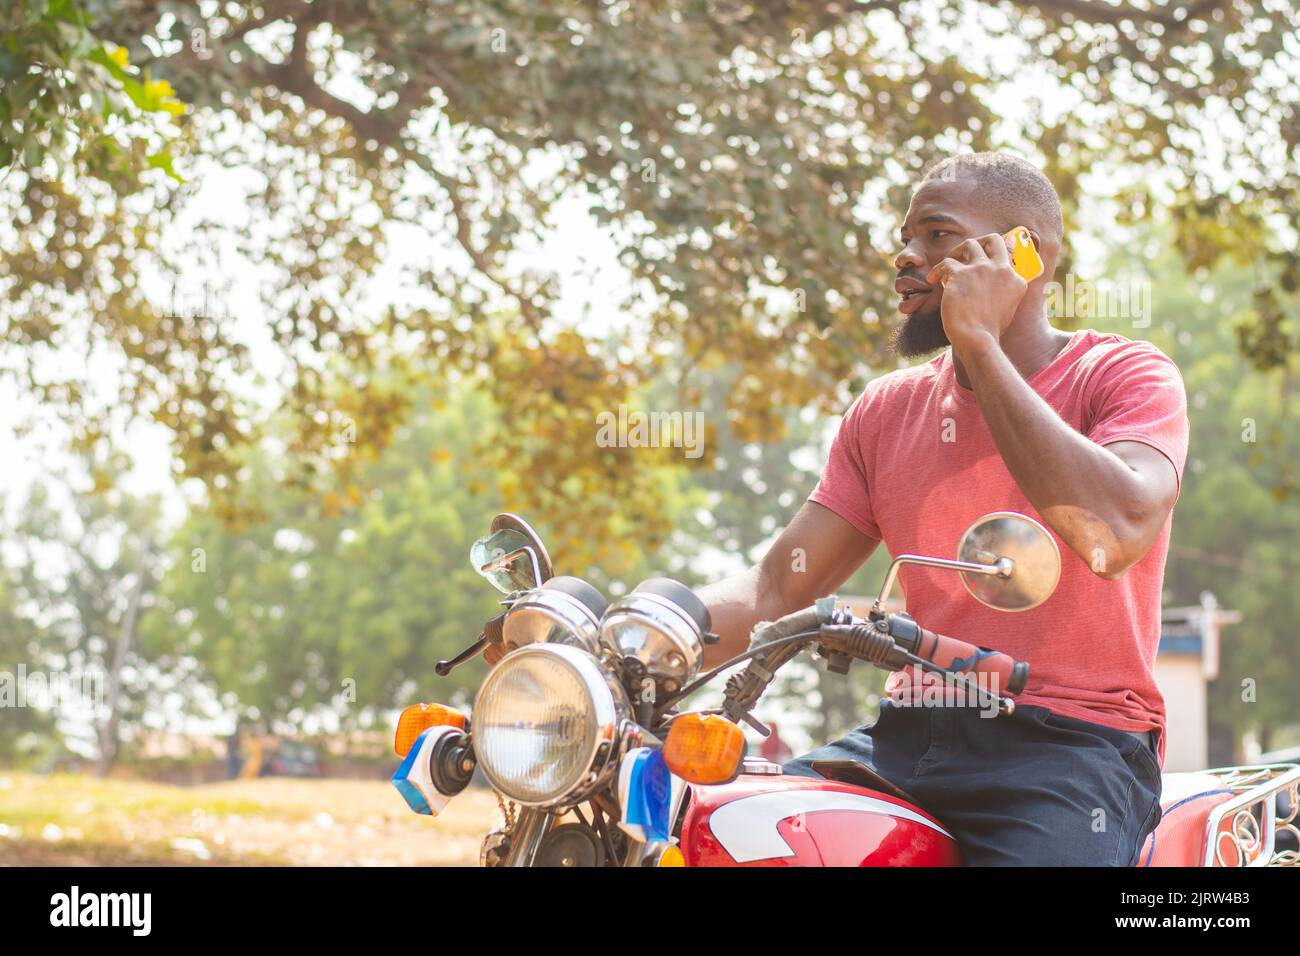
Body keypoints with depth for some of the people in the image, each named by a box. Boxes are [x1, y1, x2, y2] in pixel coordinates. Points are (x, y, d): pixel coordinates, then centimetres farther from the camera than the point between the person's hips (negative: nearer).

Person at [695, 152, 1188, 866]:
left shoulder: (1128, 375, 0)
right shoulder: (888, 408, 16)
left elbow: (1116, 532, -22)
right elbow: (773, 589, 10)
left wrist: (978, 340, -16)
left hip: (1072, 743, -5)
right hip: (908, 736, 5)